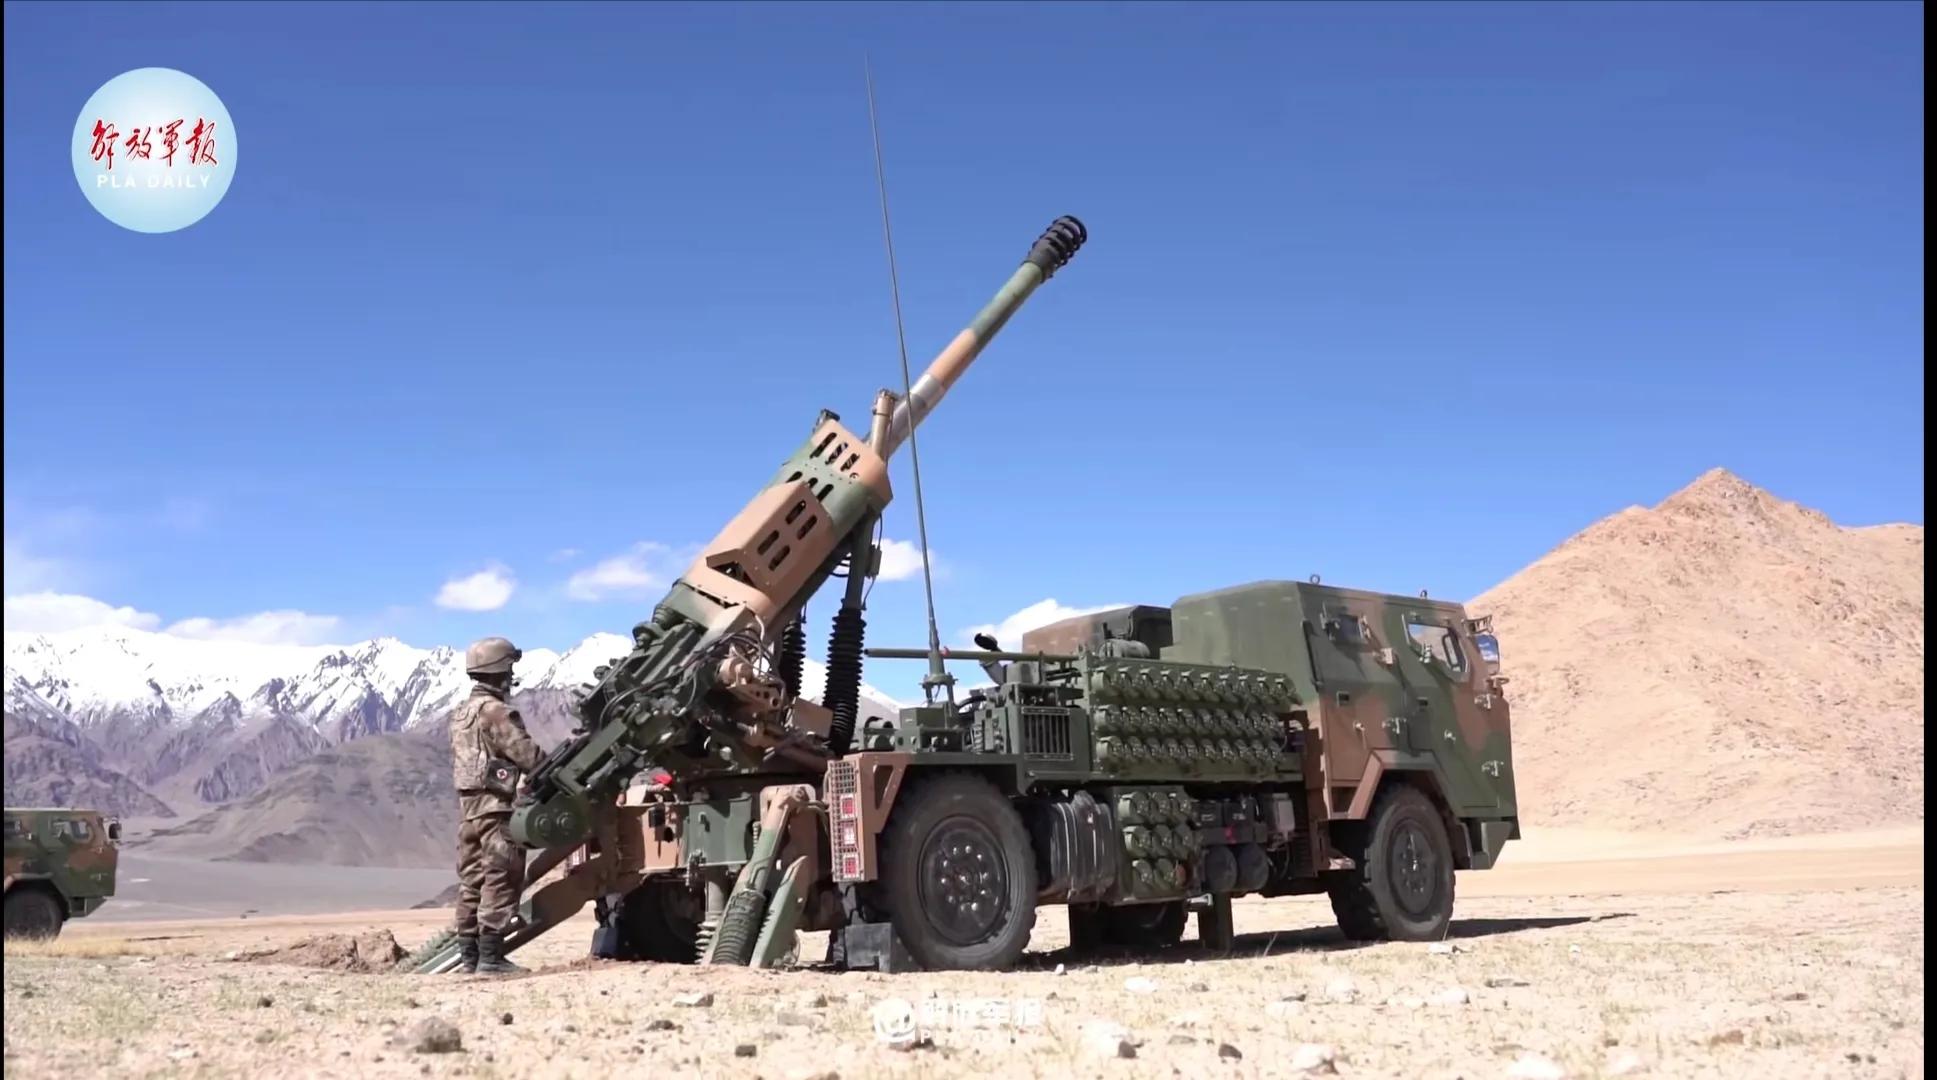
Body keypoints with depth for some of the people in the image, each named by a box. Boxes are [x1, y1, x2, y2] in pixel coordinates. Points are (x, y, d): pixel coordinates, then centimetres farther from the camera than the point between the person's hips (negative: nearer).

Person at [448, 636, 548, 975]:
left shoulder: (461, 712, 16)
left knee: (472, 883, 10)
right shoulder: (495, 712, -13)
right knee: (499, 883, -6)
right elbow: (528, 755, -17)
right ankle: (490, 956, -8)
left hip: (468, 807, 9)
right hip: (496, 807, -9)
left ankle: (468, 955, 12)